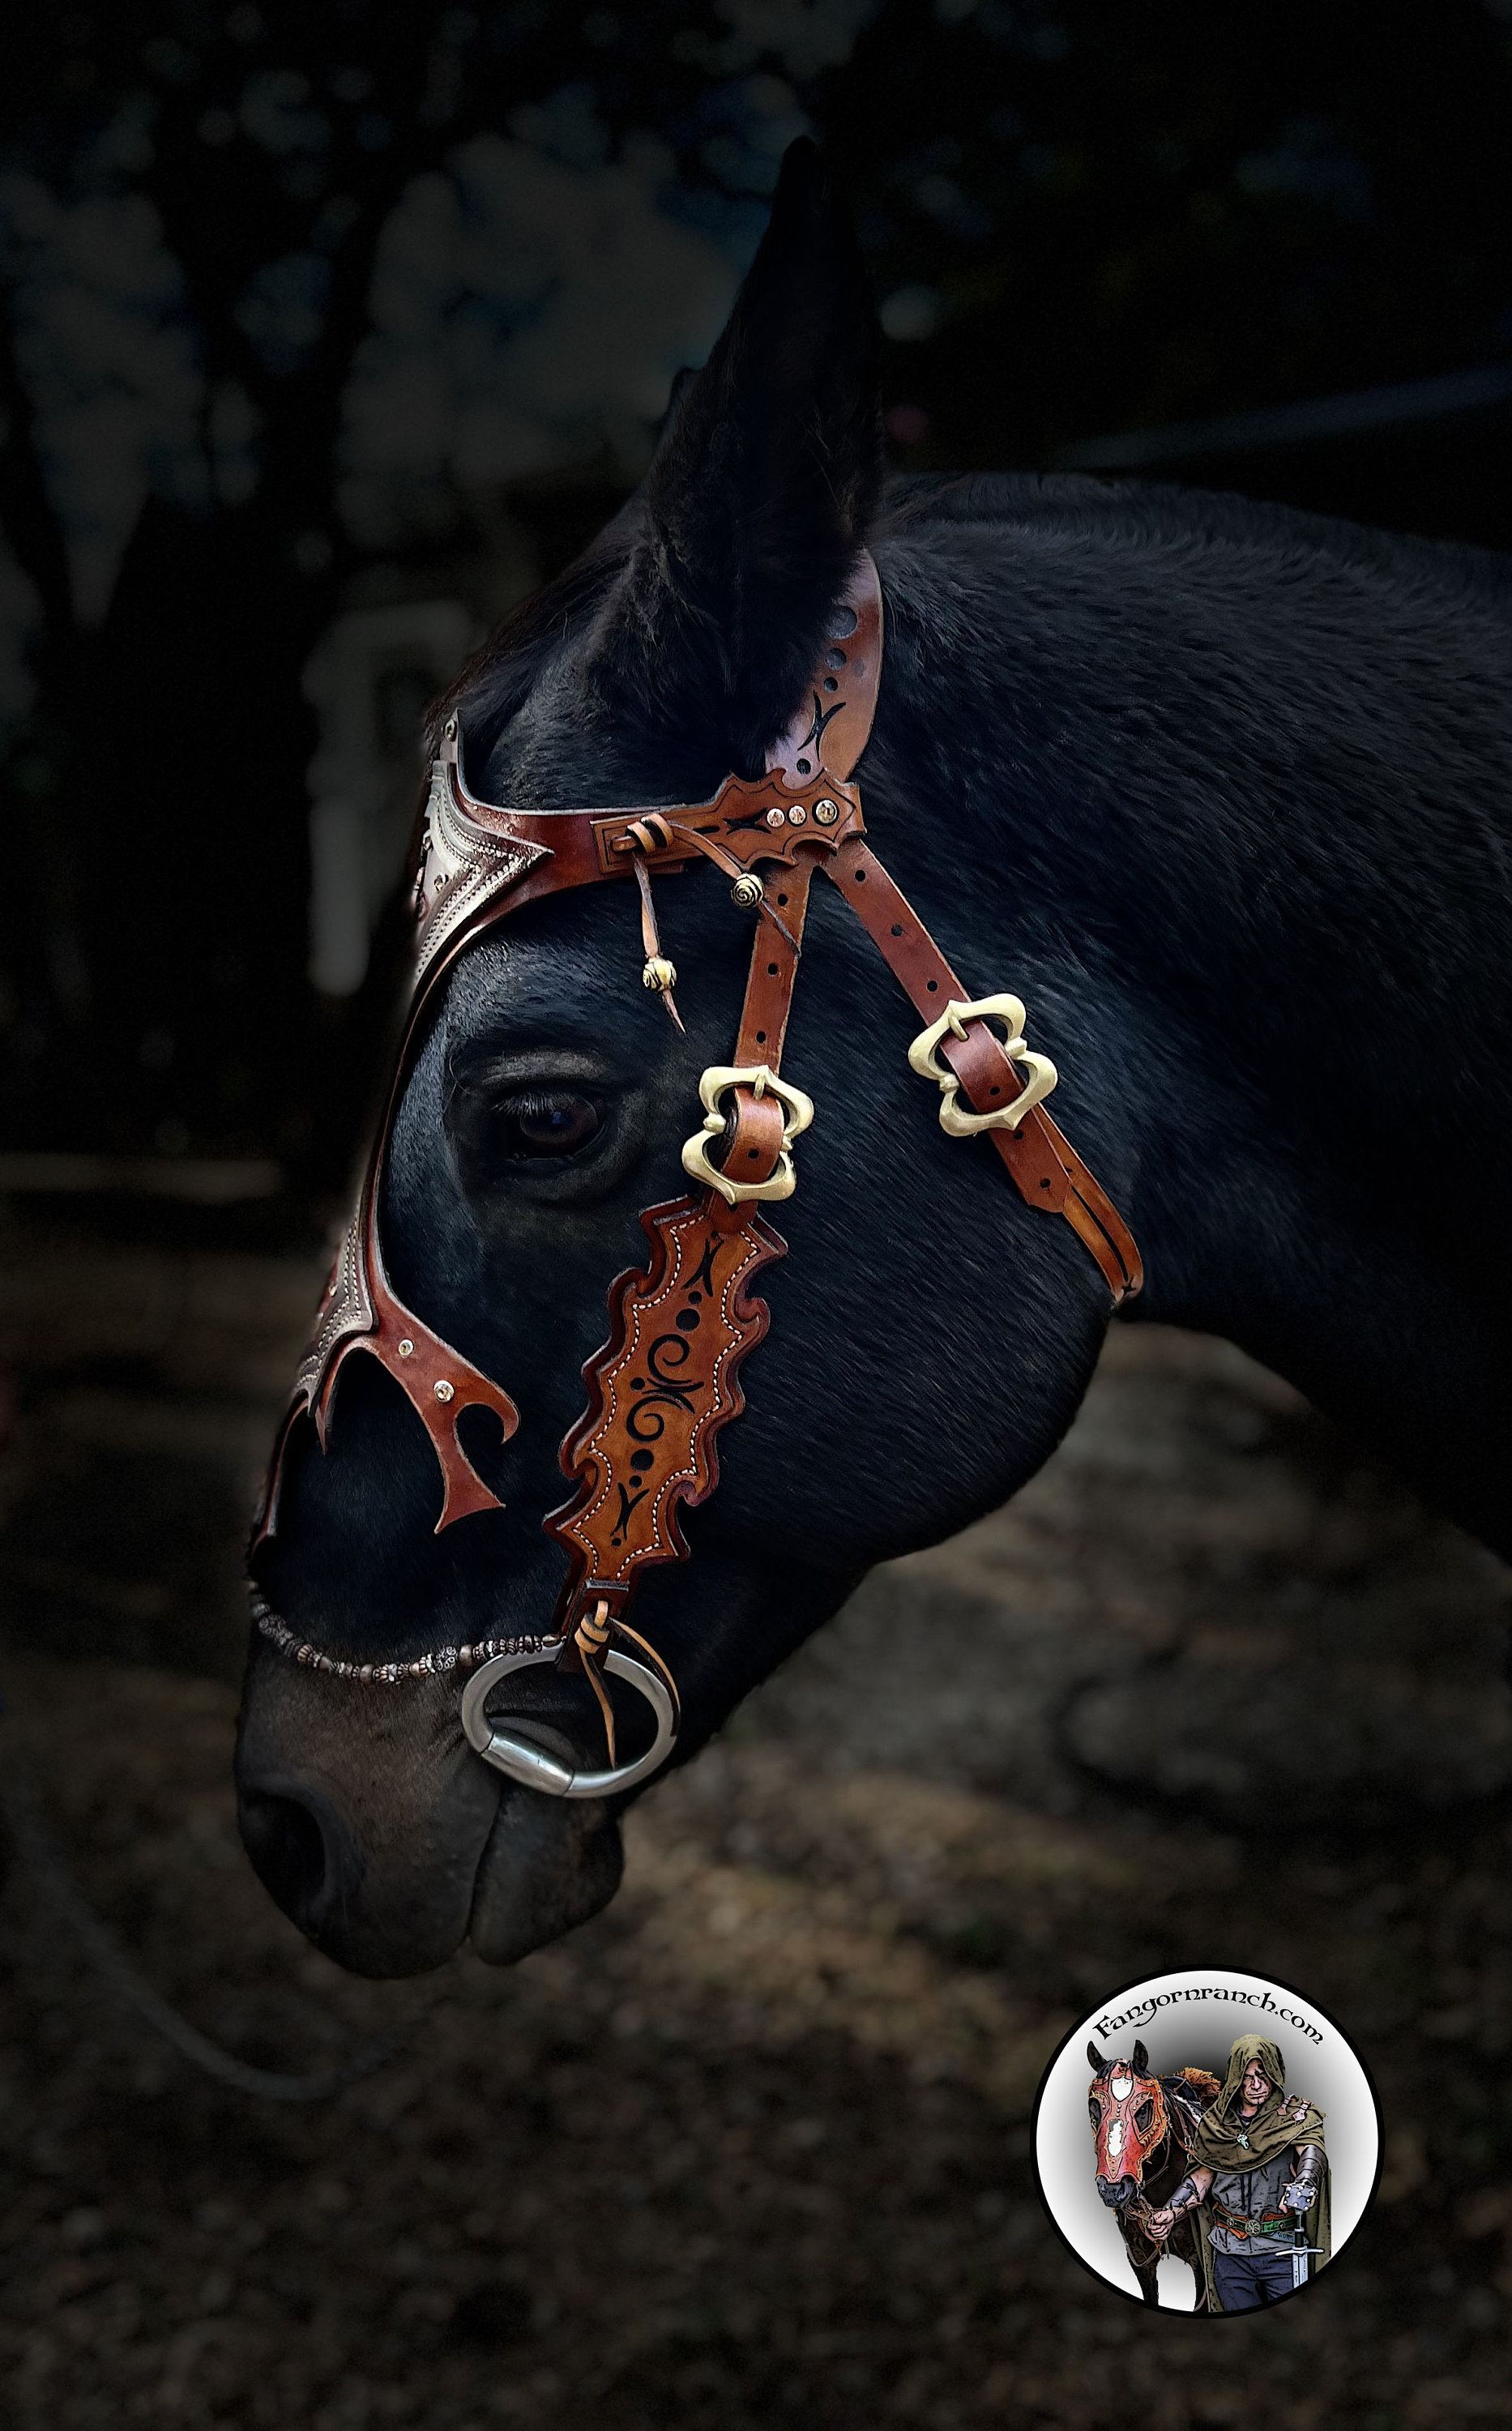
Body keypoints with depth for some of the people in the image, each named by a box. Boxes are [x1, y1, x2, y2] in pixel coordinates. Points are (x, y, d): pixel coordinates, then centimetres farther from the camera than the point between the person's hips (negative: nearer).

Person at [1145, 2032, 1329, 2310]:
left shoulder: (1294, 2115, -2)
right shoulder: (1216, 2123, 8)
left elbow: (1311, 2150, -21)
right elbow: (1203, 2174, 11)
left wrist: (1305, 2183, -44)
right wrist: (1170, 2211, -5)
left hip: (1283, 2251, -3)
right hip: (1229, 2253, 3)